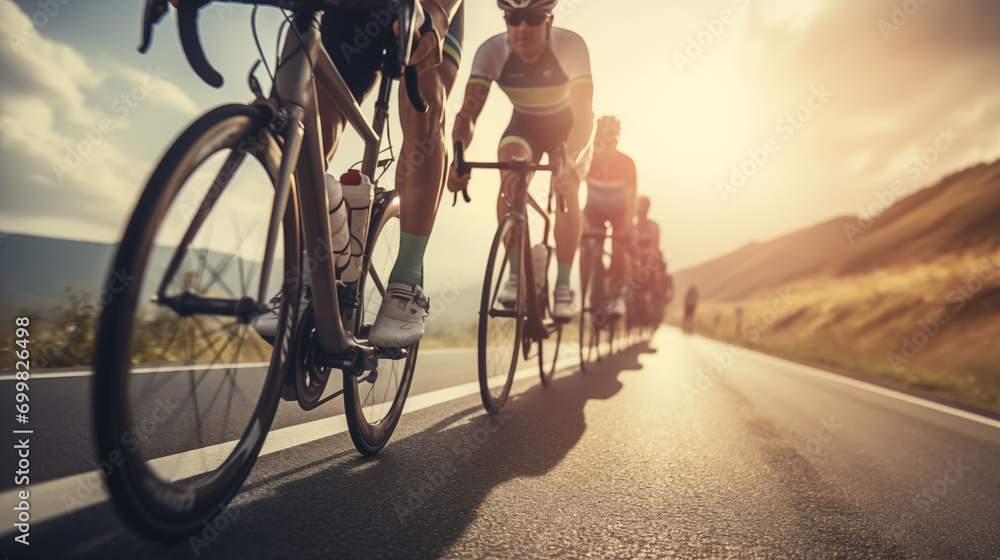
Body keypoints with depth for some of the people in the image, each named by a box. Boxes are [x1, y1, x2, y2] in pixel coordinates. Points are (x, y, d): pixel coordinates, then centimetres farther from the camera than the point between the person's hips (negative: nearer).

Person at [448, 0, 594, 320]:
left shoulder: (571, 46, -30)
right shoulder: (492, 51, -26)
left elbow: (584, 113, -38)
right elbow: (468, 112, -34)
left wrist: (571, 159, -56)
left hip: (568, 128, -1)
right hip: (524, 124, 2)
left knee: (567, 188, -24)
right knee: (510, 179, -26)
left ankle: (563, 286, -14)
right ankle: (515, 274, -16)